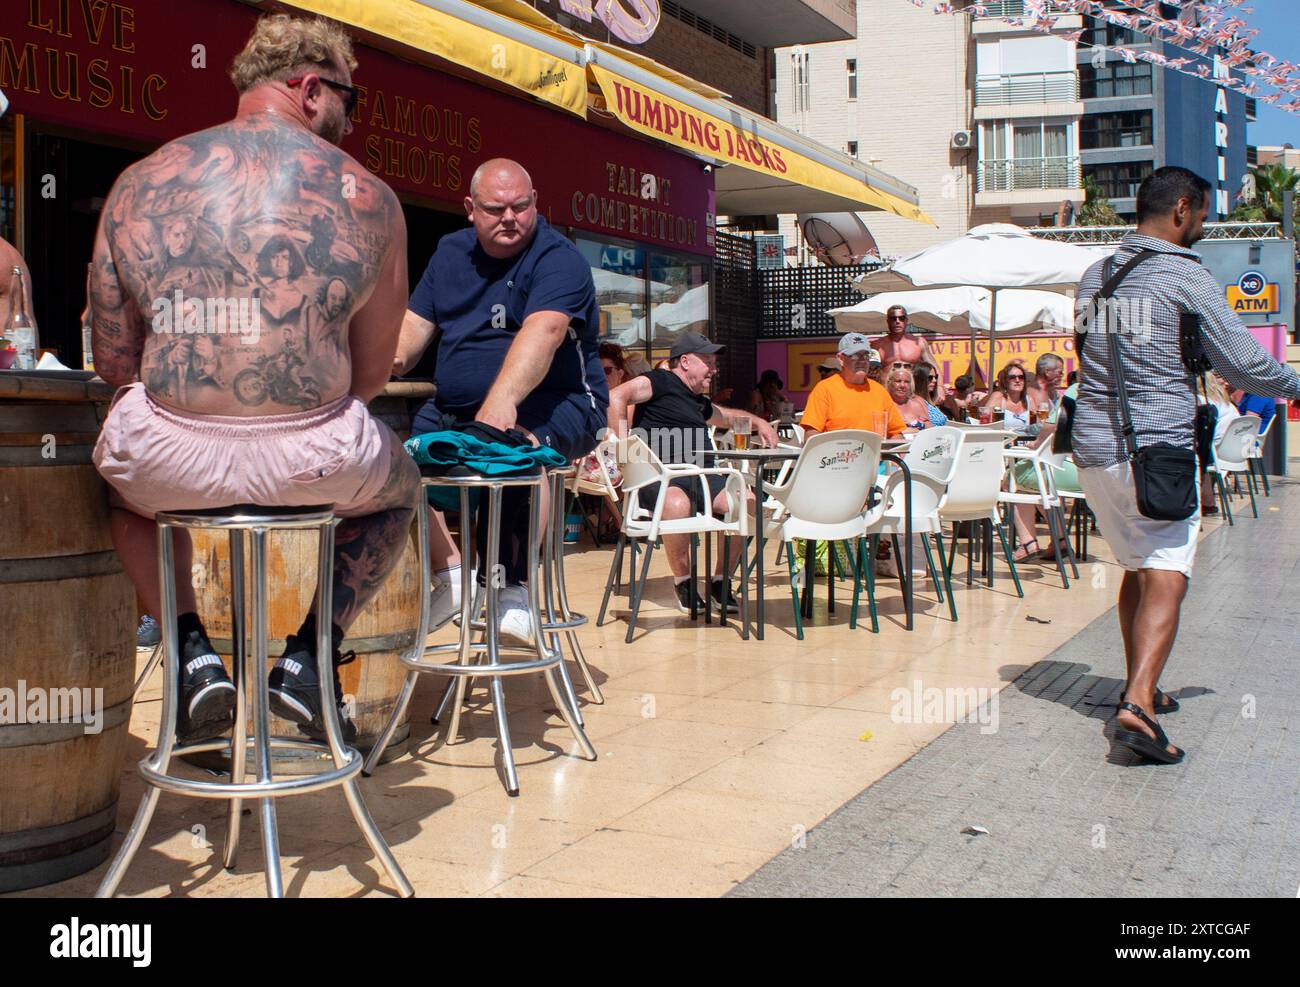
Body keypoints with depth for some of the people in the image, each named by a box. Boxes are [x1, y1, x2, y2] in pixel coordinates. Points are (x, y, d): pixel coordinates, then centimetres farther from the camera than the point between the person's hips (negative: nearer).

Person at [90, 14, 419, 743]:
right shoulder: (368, 196, 5)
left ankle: (194, 651, 23)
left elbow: (114, 364, 12)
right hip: (313, 465, -1)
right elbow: (373, 372, 10)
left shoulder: (138, 182, 9)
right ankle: (310, 658, 20)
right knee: (399, 488, 34)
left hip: (167, 461, 2)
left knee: (120, 477, 39)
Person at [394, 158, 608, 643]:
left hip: (554, 405, -6)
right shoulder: (450, 252, 12)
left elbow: (542, 331, -29)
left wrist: (502, 400, -46)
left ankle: (515, 590, -26)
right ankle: (451, 576, -9)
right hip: (456, 410, 7)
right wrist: (394, 356, -15)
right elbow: (418, 320, 10)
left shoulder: (557, 258, -12)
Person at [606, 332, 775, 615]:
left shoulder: (700, 403, 29)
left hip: (698, 475, 8)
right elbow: (616, 397, -13)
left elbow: (728, 416, 49)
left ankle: (720, 580, -1)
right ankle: (682, 582, -18)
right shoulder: (660, 382, 2)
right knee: (678, 504, -41)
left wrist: (759, 422, 32)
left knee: (746, 502, -15)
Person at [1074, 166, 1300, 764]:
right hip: (1157, 448, -7)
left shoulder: (1094, 277, 13)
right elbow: (1246, 364, -4)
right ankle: (1137, 704, -23)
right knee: (1166, 577, -9)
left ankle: (1140, 689, 27)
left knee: (1136, 570, 20)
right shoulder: (1187, 278, -7)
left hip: (1093, 446, 7)